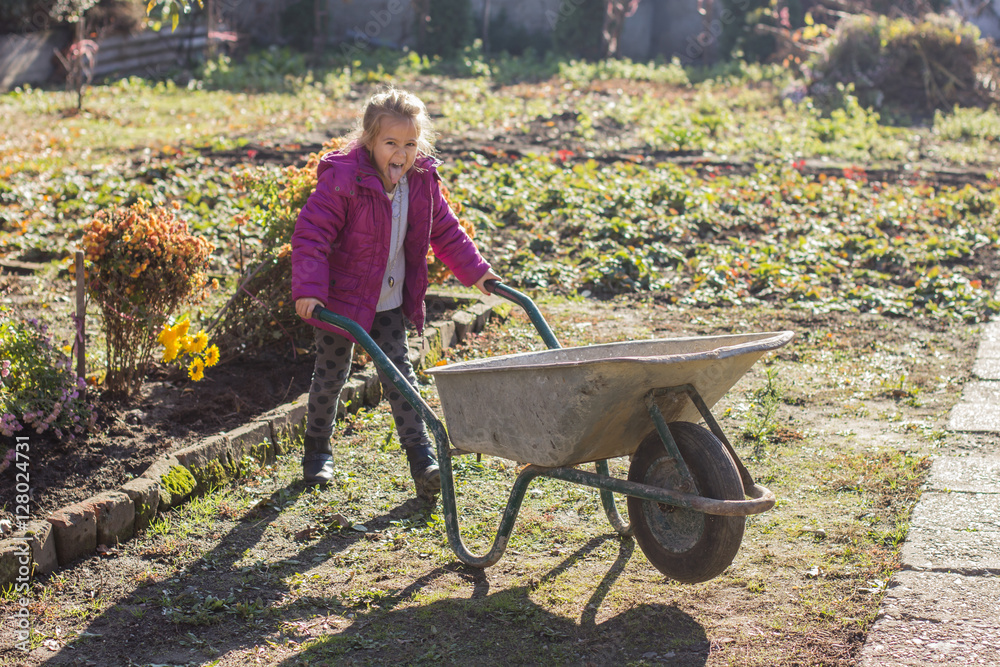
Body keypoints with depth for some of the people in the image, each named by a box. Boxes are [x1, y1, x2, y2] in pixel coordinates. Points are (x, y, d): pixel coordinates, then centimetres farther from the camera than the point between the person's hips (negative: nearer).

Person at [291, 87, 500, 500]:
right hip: (341, 298, -4)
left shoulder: (422, 181, -5)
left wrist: (476, 272, 8)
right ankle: (317, 448, 31)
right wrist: (308, 289, -30)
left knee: (399, 374, 4)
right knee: (331, 375, 11)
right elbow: (311, 234, -22)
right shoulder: (343, 179, -23)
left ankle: (422, 458, 4)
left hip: (390, 301, 4)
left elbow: (445, 231, 9)